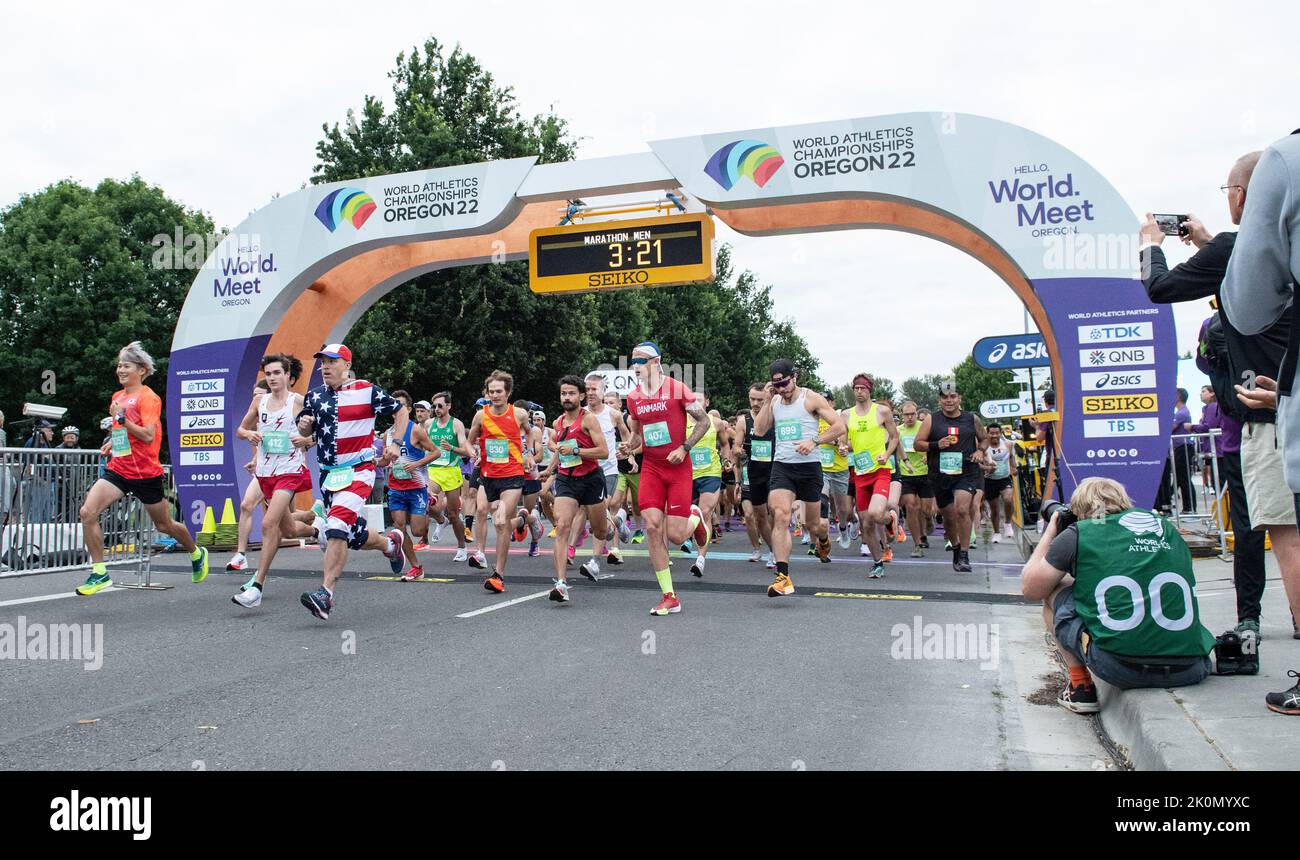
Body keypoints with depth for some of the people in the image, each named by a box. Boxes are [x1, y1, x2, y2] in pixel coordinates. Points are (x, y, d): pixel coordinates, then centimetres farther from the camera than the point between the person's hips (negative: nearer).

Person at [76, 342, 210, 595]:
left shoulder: (148, 398, -11)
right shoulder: (118, 397, 12)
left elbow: (148, 435, -22)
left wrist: (121, 417, -23)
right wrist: (113, 442, 13)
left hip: (145, 472, -6)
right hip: (118, 469, 6)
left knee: (163, 525, 9)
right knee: (87, 512, -14)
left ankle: (197, 553, 37)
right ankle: (99, 573, -5)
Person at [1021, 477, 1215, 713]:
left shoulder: (1079, 534, 4)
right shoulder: (1166, 527, 16)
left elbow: (1030, 588, 14)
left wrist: (1049, 534, 27)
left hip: (1122, 669, -5)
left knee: (1053, 590, 18)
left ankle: (1080, 687, 15)